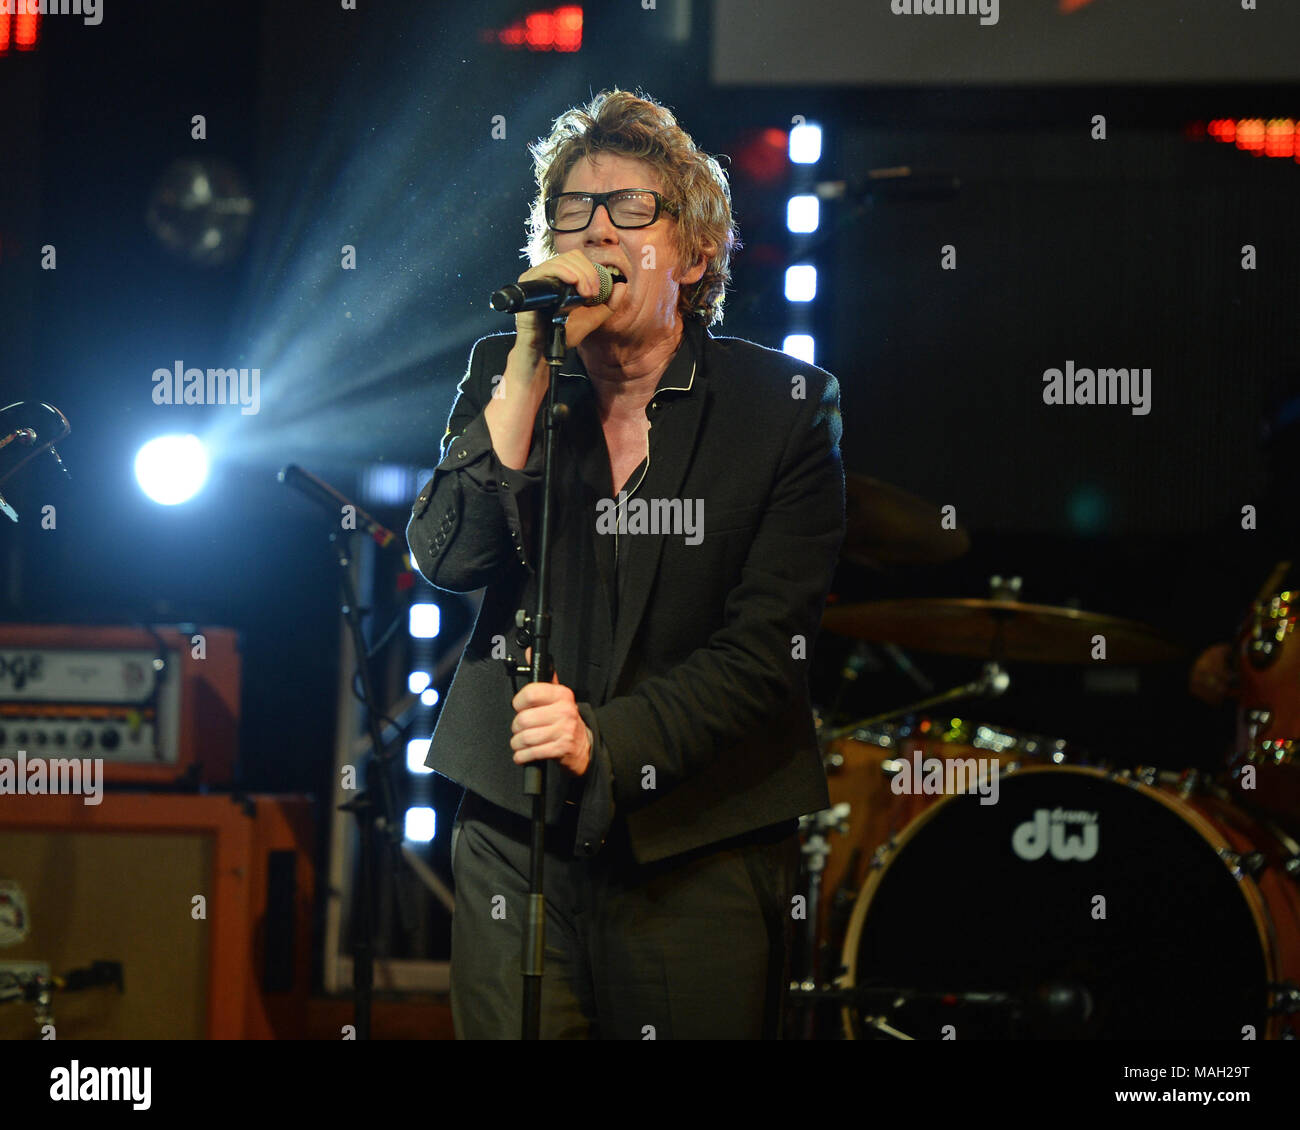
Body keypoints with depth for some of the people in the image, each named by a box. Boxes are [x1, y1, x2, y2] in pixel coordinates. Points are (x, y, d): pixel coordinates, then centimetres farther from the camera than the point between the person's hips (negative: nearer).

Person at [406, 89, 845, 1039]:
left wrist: (605, 741, -19)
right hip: (517, 839, 2)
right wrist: (531, 370, -15)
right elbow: (446, 560, -7)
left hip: (698, 850, -2)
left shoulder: (783, 403, -2)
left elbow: (765, 644, -7)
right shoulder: (502, 376, 7)